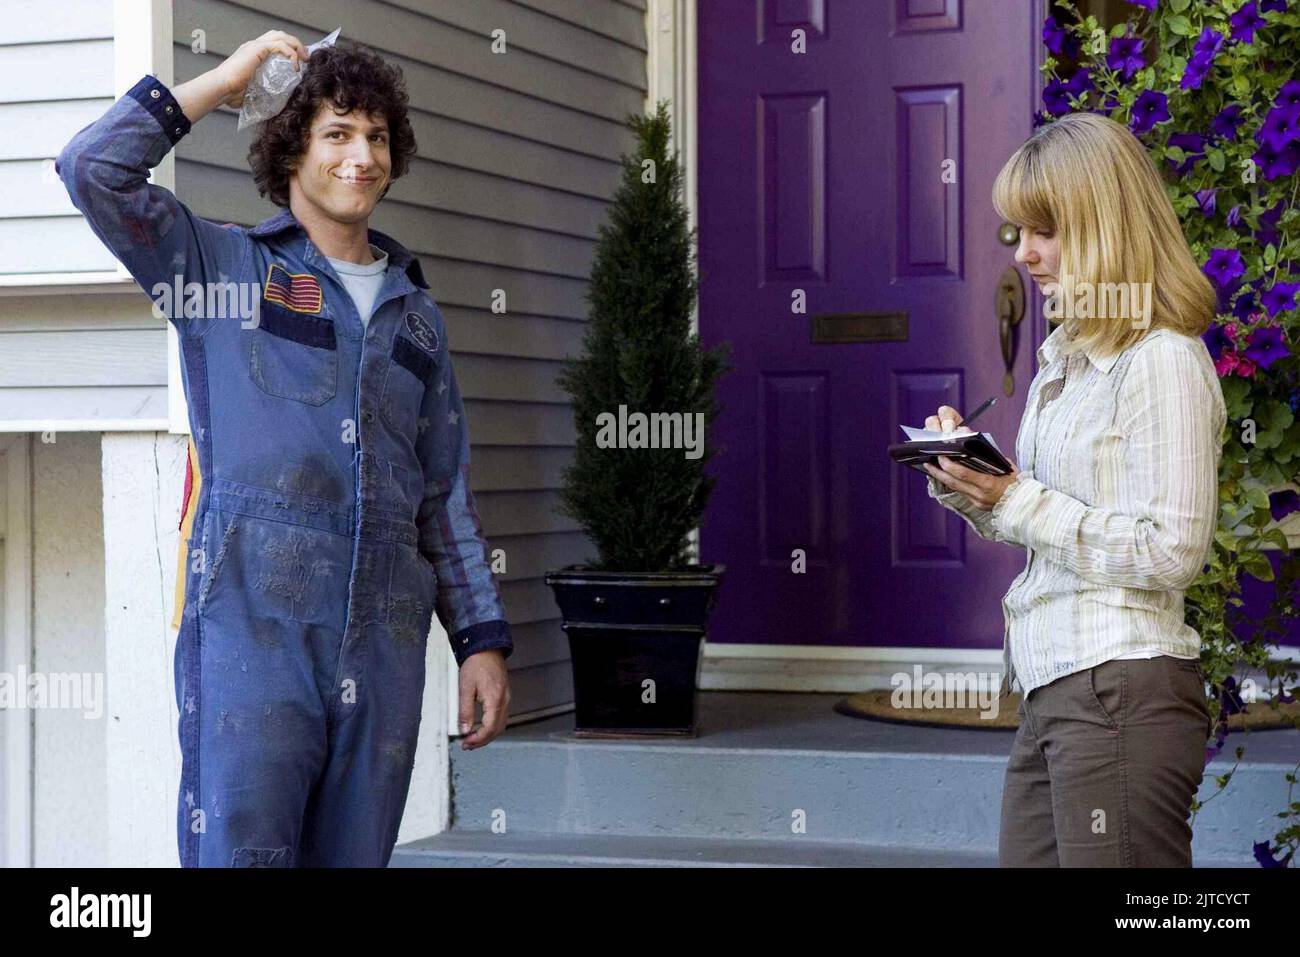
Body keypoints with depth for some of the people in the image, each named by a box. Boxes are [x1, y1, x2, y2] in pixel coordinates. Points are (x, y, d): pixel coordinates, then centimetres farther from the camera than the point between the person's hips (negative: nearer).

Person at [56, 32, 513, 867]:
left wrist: (482, 638, 12)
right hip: (252, 620, -4)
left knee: (355, 856, 6)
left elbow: (446, 496, 19)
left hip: (385, 640, 4)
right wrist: (223, 83, 0)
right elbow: (93, 171, -7)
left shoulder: (415, 314, 19)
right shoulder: (221, 266, 7)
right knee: (241, 851, -10)